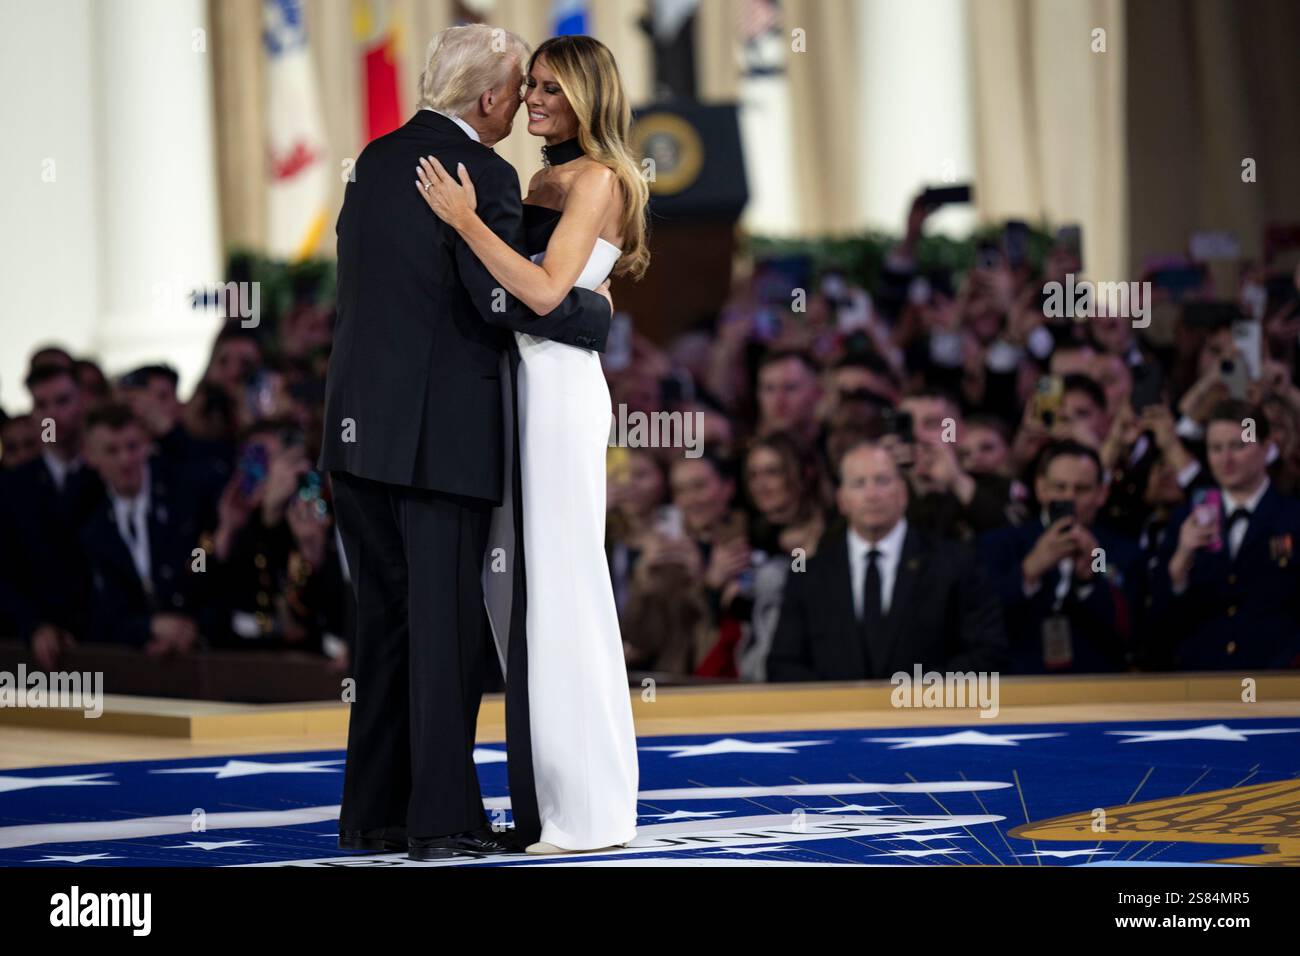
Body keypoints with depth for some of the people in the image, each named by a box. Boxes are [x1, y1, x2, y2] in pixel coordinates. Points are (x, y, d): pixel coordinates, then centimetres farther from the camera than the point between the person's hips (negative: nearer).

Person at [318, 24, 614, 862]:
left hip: (359, 428, 7)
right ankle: (443, 819, 1)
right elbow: (505, 297, -20)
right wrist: (595, 312, -3)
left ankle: (371, 815, 15)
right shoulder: (481, 174, -11)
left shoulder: (376, 159, 13)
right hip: (441, 434, -7)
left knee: (386, 625, 13)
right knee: (447, 626, -1)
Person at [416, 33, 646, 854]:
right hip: (521, 385, 9)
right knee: (524, 590, 10)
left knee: (562, 587, -7)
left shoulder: (596, 179, -8)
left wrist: (466, 220, -18)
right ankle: (552, 794, 15)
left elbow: (545, 290, -19)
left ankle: (591, 811, -2)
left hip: (559, 387, -9)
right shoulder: (543, 180, 18)